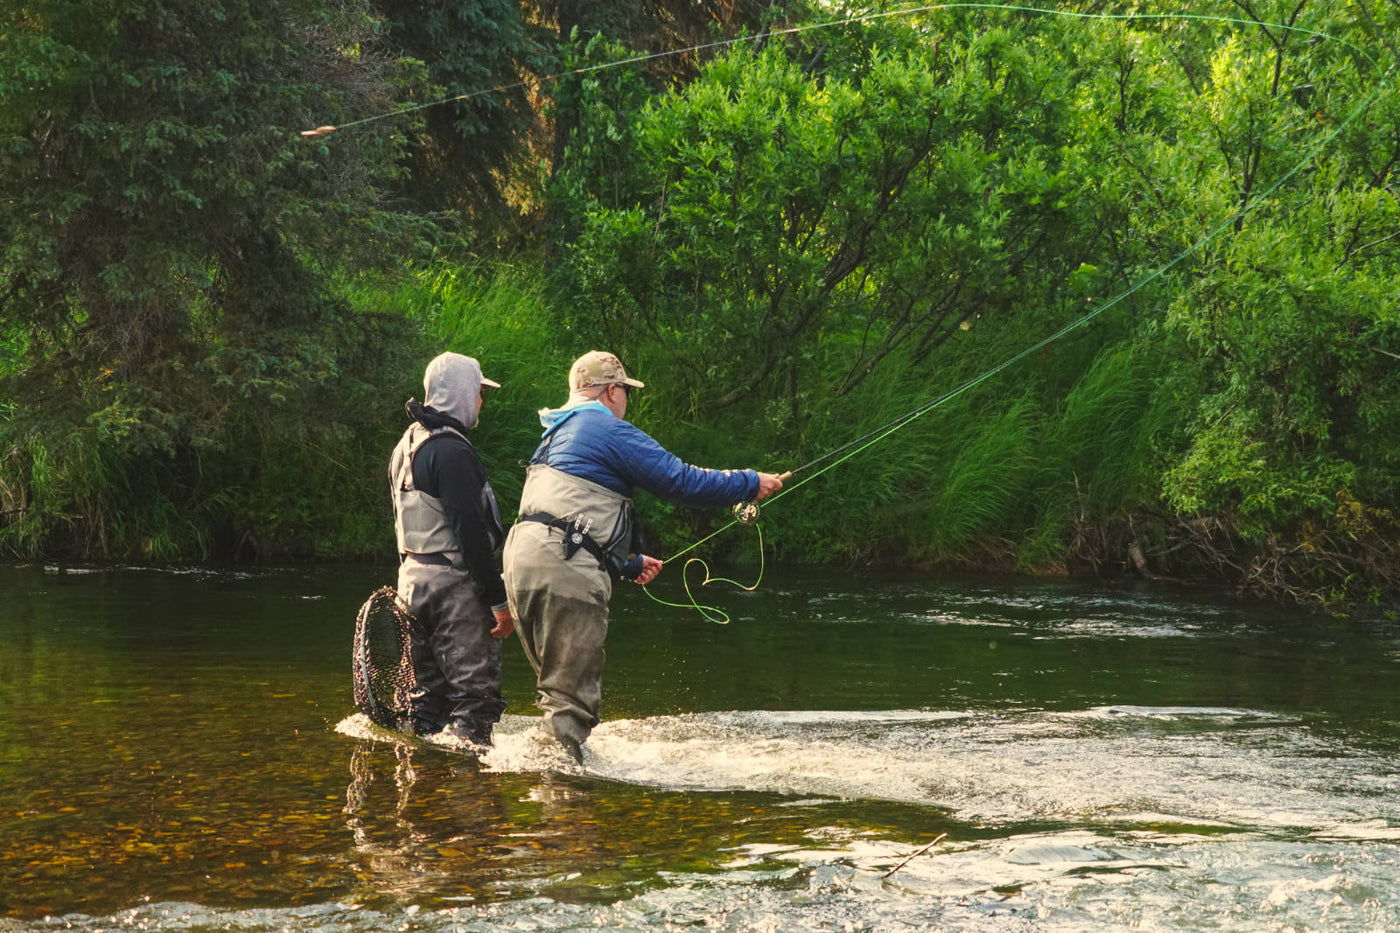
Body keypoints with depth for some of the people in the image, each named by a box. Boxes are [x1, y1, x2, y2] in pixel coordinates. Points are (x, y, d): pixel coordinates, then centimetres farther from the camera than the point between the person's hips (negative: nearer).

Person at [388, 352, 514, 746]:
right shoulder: (452, 451, -16)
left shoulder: (408, 444, 15)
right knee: (476, 690, -7)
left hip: (412, 578, 10)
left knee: (429, 691, 13)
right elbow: (471, 531, -21)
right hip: (453, 581, -10)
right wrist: (497, 598, -19)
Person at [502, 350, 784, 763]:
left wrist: (629, 564, 43)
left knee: (559, 685, 17)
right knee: (573, 693, -8)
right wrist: (751, 483, 8)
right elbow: (680, 481, -5)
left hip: (524, 558, 9)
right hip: (563, 570, -9)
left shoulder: (556, 436, 29)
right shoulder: (609, 430, -2)